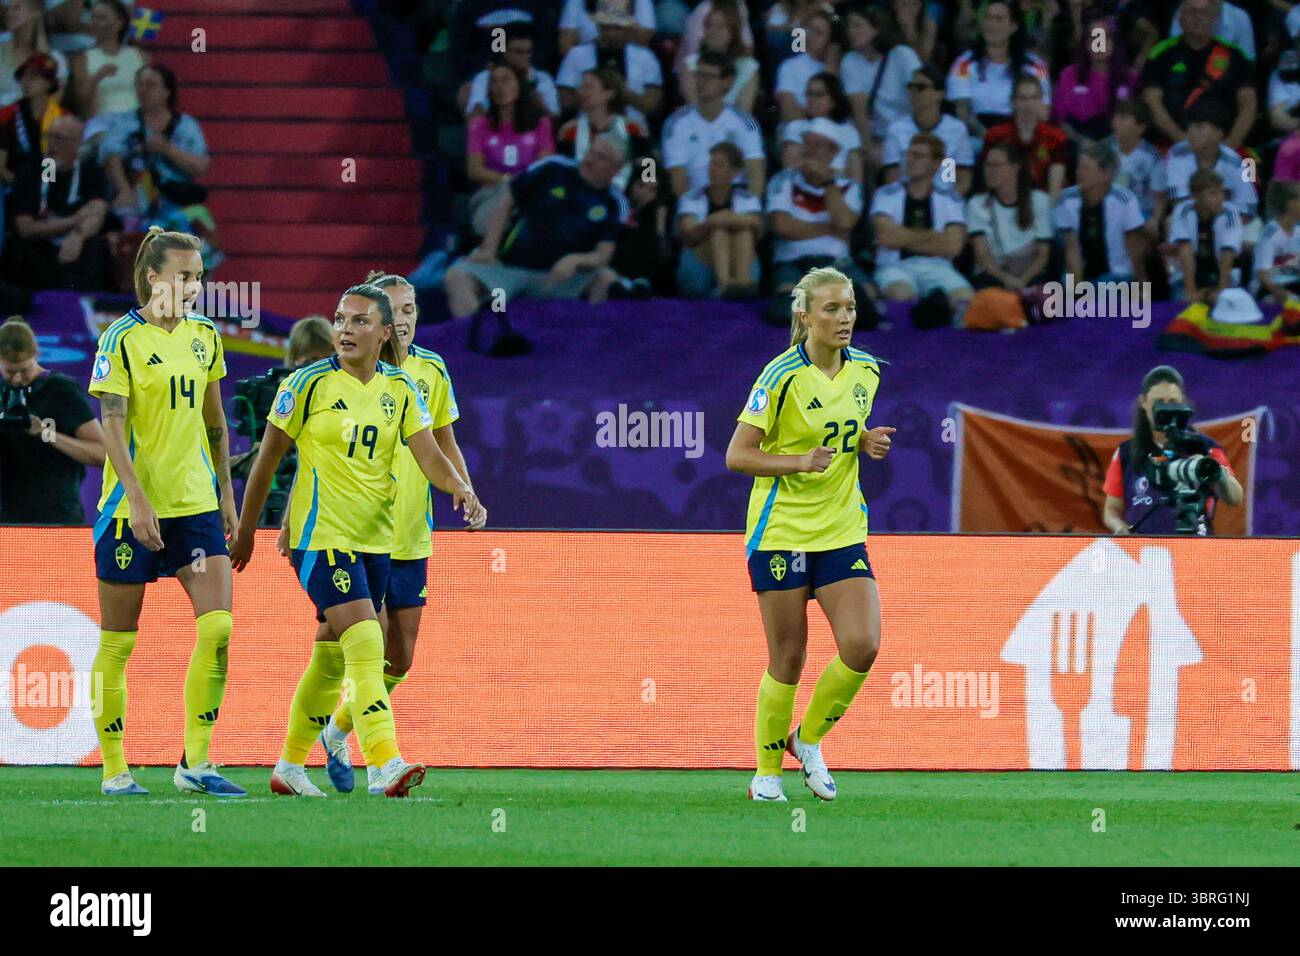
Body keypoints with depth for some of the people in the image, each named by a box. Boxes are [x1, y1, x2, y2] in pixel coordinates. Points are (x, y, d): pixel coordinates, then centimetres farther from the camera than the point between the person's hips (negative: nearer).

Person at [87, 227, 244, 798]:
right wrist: (137, 499, -22)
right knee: (118, 644, 1)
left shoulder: (204, 337, 10)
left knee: (219, 627, -9)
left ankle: (196, 763, -3)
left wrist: (226, 497, 17)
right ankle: (114, 769, 11)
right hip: (133, 508, -5)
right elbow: (111, 425, -13)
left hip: (196, 502, 5)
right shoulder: (123, 339, -8)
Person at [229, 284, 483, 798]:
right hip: (321, 534, -6)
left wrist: (458, 486, -23)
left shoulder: (399, 389, 5)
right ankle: (387, 765, -29)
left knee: (333, 658, 13)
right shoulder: (308, 384, -7)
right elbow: (267, 459, 0)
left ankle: (289, 765, 27)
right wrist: (245, 531, 5)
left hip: (375, 538, 6)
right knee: (365, 644, -20)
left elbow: (429, 455, -2)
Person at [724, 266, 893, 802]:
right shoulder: (782, 377, -12)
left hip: (843, 531, 5)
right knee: (788, 661, -1)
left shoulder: (865, 371, 5)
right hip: (781, 531, -5)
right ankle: (767, 770, 18)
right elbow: (737, 456, -11)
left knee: (862, 646, -12)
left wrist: (867, 442, 0)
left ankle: (809, 740, 12)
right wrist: (799, 461, -24)